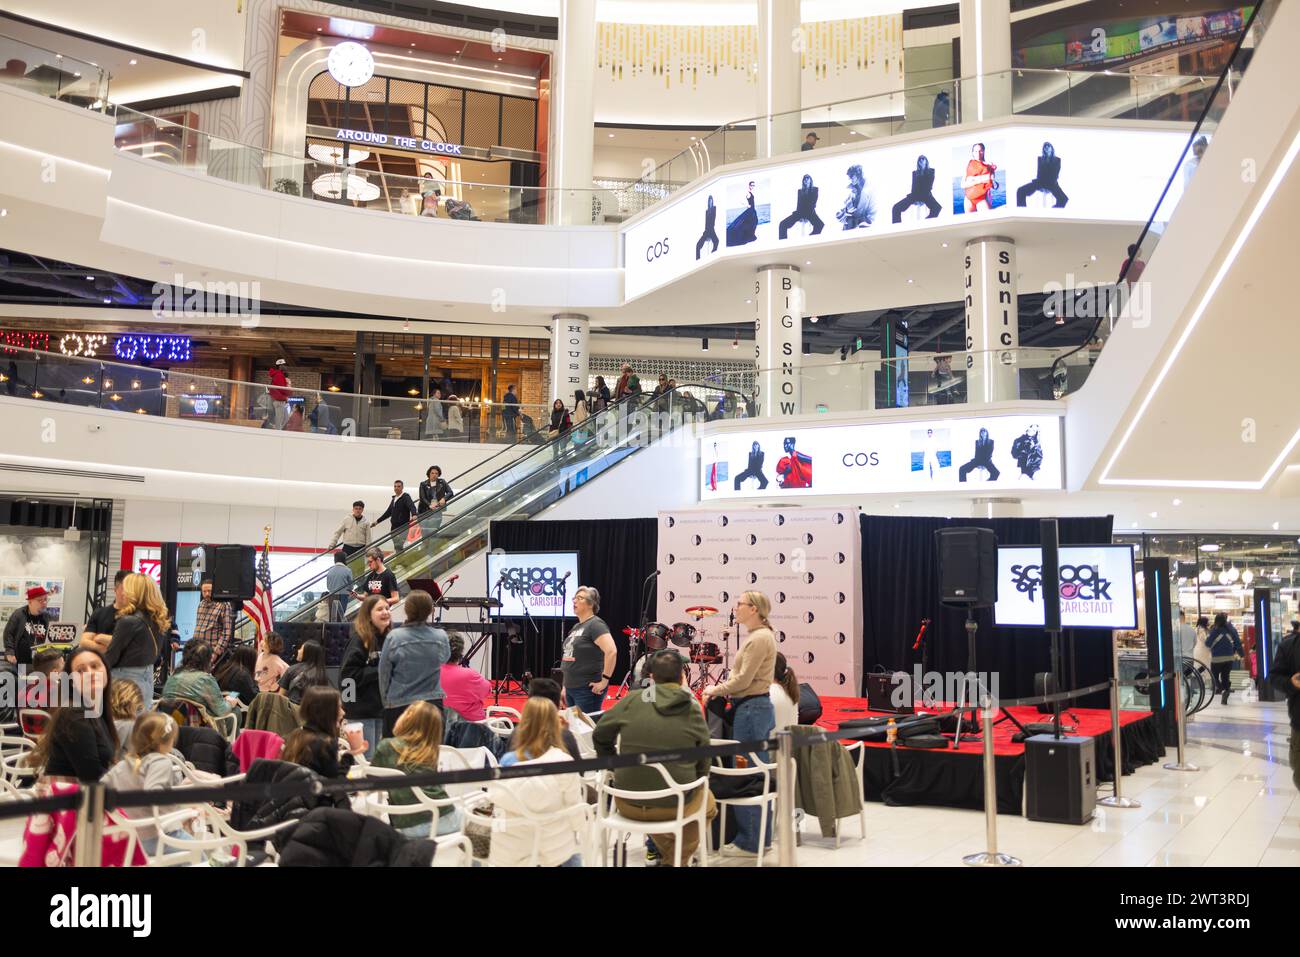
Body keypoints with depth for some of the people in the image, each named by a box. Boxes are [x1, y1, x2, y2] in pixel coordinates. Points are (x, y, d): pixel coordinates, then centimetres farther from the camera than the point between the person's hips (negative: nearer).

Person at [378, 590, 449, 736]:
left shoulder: (394, 638, -12)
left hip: (399, 706, -2)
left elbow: (384, 674, -2)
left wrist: (386, 702, 12)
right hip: (433, 703, 2)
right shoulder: (441, 637, -8)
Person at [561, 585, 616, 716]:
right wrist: (565, 687, 20)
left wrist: (605, 680, -23)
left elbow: (611, 651, -25)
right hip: (571, 688, 9)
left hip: (587, 690, -9)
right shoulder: (576, 627, 15)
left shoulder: (595, 624, -13)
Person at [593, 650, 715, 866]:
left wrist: (616, 768, 24)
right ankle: (676, 859, 38)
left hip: (628, 803, 2)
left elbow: (600, 736, 8)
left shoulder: (630, 701, -5)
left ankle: (666, 853, 46)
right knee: (708, 803, 31)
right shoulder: (693, 710, -6)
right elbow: (703, 763, 3)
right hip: (675, 805, -2)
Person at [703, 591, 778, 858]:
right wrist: (720, 688, 6)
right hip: (756, 707, 10)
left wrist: (714, 691, -6)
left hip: (752, 709, -10)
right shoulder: (759, 635, 16)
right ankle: (760, 837, 22)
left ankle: (749, 842, 3)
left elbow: (743, 679, -19)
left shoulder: (759, 638, -16)